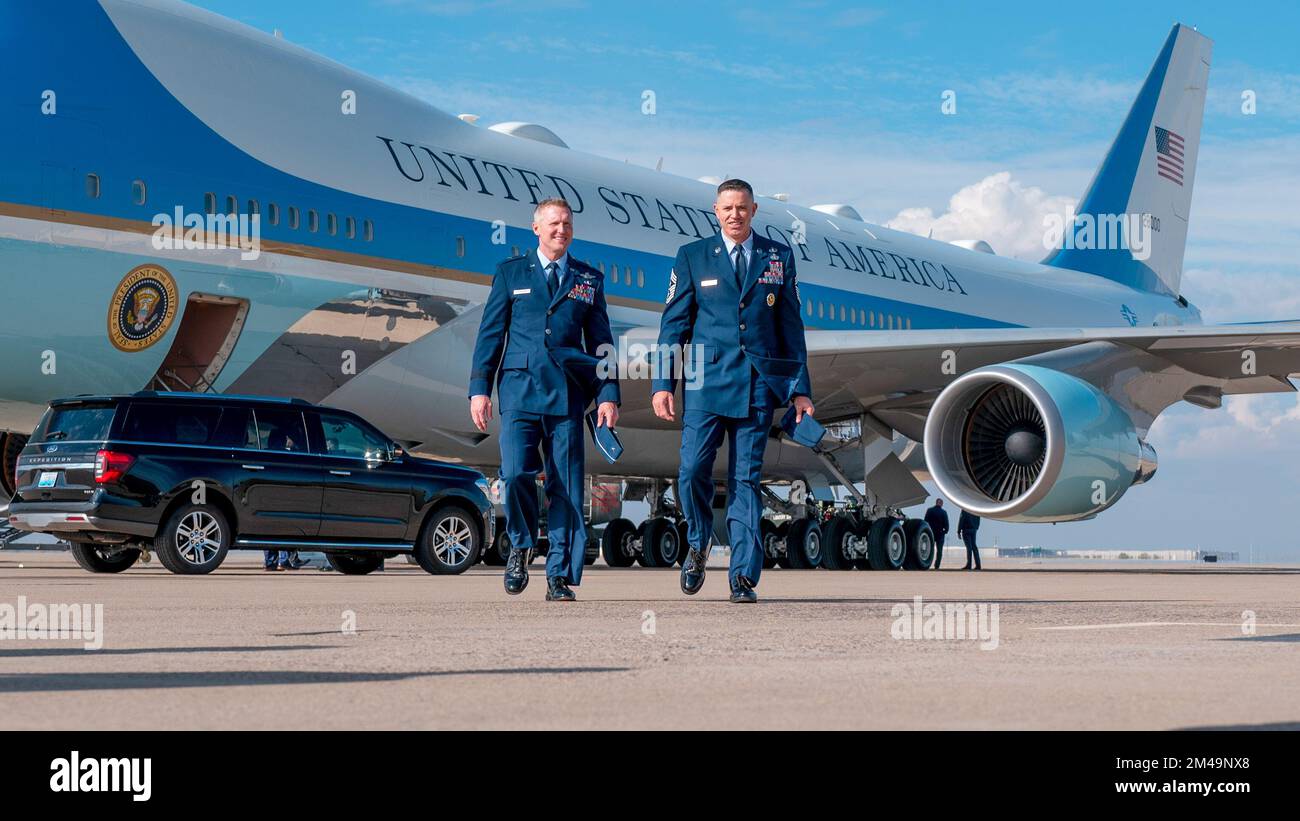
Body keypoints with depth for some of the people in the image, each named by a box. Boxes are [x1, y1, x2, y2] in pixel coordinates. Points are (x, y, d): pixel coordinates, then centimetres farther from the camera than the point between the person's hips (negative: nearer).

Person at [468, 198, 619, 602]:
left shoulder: (588, 279, 14)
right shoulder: (510, 272, 11)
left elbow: (601, 341, 13)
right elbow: (490, 333, 9)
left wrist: (609, 394, 3)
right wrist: (480, 387, 0)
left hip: (567, 394, 1)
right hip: (519, 388, -1)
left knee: (566, 485, -2)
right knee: (516, 474, -15)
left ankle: (560, 576, 4)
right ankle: (521, 545, 12)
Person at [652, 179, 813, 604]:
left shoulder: (778, 258, 11)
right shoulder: (692, 257, 8)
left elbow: (791, 326, 12)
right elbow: (674, 323, 7)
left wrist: (800, 388, 7)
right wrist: (662, 384, 0)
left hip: (758, 384, 1)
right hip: (707, 381, 0)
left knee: (746, 479, 0)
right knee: (693, 471, -10)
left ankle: (743, 576, 1)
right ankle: (698, 545, 17)